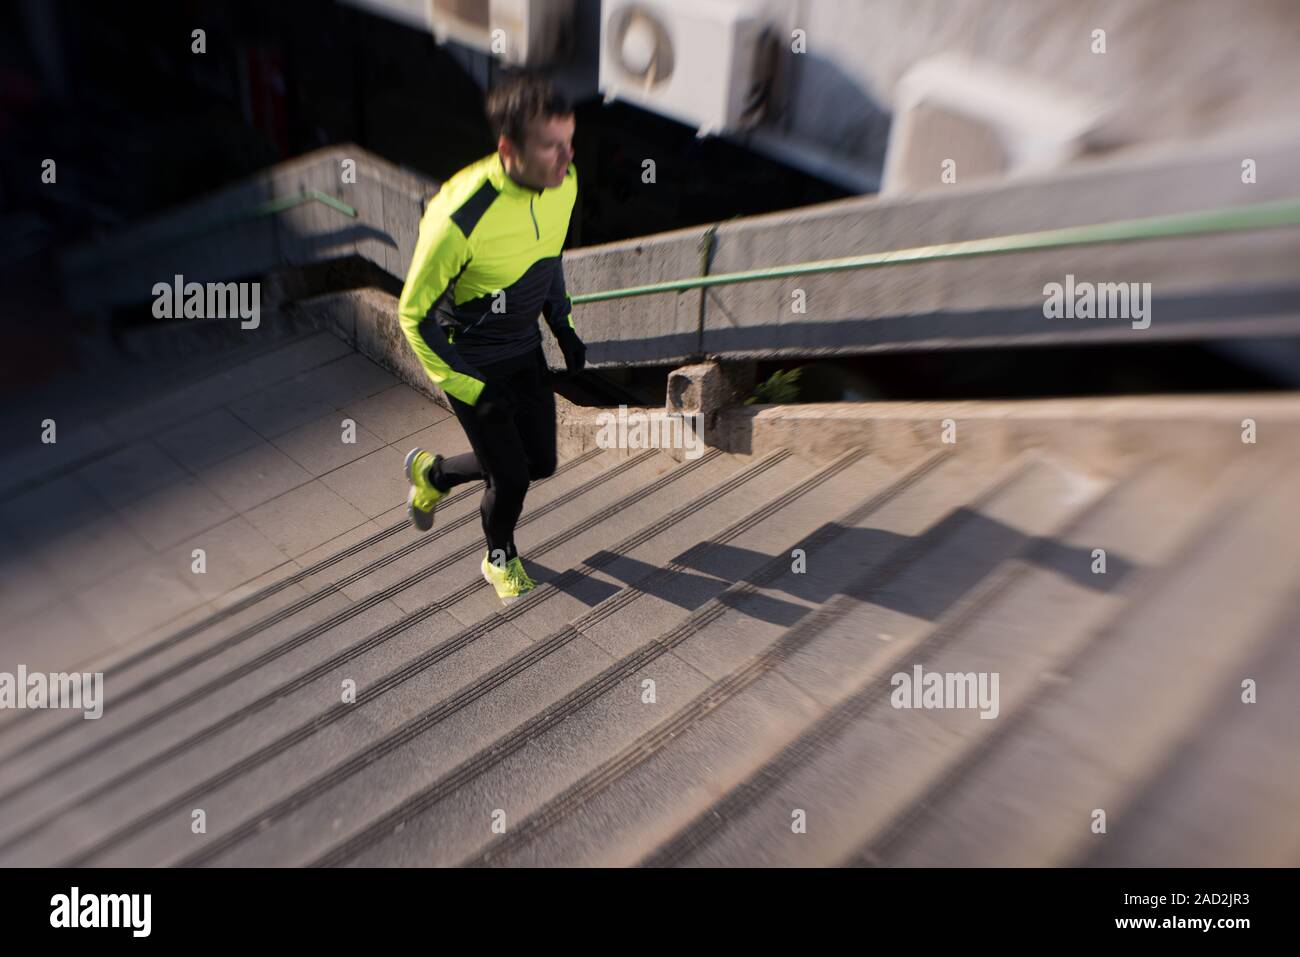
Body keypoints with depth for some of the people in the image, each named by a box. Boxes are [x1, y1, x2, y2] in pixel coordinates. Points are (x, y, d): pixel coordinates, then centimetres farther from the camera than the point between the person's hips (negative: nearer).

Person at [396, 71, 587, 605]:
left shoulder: (563, 181, -14)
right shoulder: (458, 219, -35)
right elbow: (414, 314, -22)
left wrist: (563, 326, 8)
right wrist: (467, 389, -19)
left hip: (525, 349, 7)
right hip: (470, 360, -6)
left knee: (540, 463, 13)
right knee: (510, 477, 0)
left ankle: (432, 473, 40)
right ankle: (500, 557, 35)